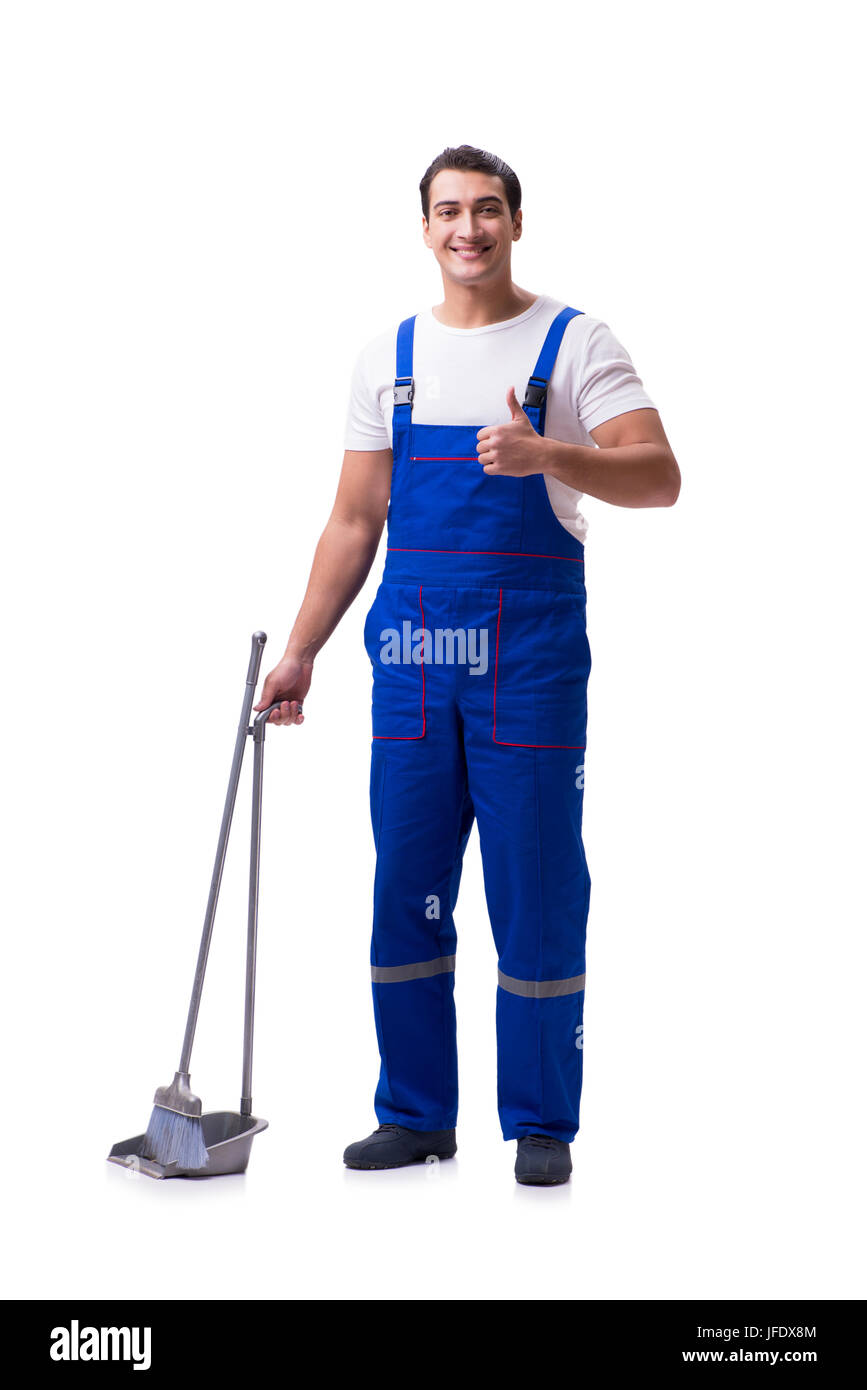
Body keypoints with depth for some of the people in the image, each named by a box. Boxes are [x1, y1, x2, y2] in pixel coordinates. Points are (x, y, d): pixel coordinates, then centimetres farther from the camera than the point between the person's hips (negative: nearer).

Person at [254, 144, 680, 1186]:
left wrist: (545, 453, -28)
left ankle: (542, 1125, 14)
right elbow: (355, 521, 14)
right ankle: (415, 1115, 20)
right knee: (405, 890, 7)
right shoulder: (390, 356, 12)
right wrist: (299, 652, 9)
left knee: (536, 893, 1)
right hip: (411, 649, 4)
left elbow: (657, 479, -12)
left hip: (531, 649, -3)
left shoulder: (576, 345, 1)